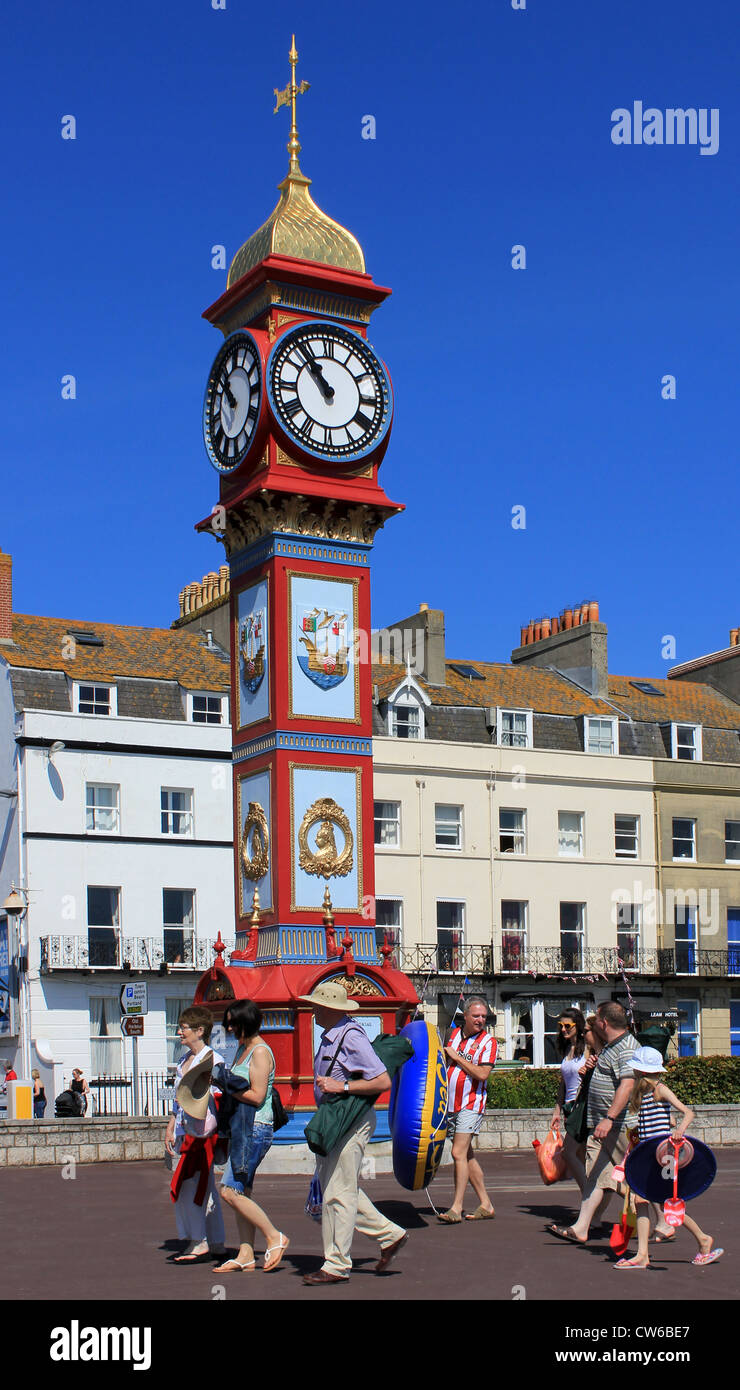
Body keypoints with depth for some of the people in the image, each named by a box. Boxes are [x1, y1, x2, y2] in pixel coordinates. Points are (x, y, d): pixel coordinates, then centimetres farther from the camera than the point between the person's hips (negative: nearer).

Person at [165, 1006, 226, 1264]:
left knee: (189, 1186, -9)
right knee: (204, 1187, 9)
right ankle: (216, 1244, 14)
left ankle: (199, 1244, -3)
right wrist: (170, 1129, 17)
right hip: (185, 1129, 8)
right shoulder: (185, 1060, 17)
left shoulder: (213, 1060, -10)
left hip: (203, 1129, -8)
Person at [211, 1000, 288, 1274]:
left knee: (230, 1191, -12)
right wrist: (220, 1078, 3)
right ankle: (246, 1256, 12)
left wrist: (228, 1087, -11)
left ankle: (275, 1237, -1)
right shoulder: (243, 1048, 16)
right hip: (242, 1128, 10)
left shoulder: (260, 1052, -13)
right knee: (240, 1193, 8)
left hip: (255, 1129, -10)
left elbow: (257, 1096, -17)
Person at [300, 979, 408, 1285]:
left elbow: (383, 1081, -23)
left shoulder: (351, 1037, -19)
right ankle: (389, 1235, 27)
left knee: (338, 1194, -4)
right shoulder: (329, 1036, 12)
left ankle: (336, 1266, 5)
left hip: (351, 1122, -10)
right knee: (344, 1191, 16)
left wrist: (341, 1086, -23)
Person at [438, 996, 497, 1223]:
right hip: (451, 1103, 7)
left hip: (471, 1104, -7)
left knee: (459, 1153, -14)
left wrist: (457, 1057, -13)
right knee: (467, 1155, 9)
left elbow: (483, 1074, -18)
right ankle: (486, 1206, 17)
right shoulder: (455, 1034, 11)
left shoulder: (488, 1042, -7)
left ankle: (456, 1208, -12)